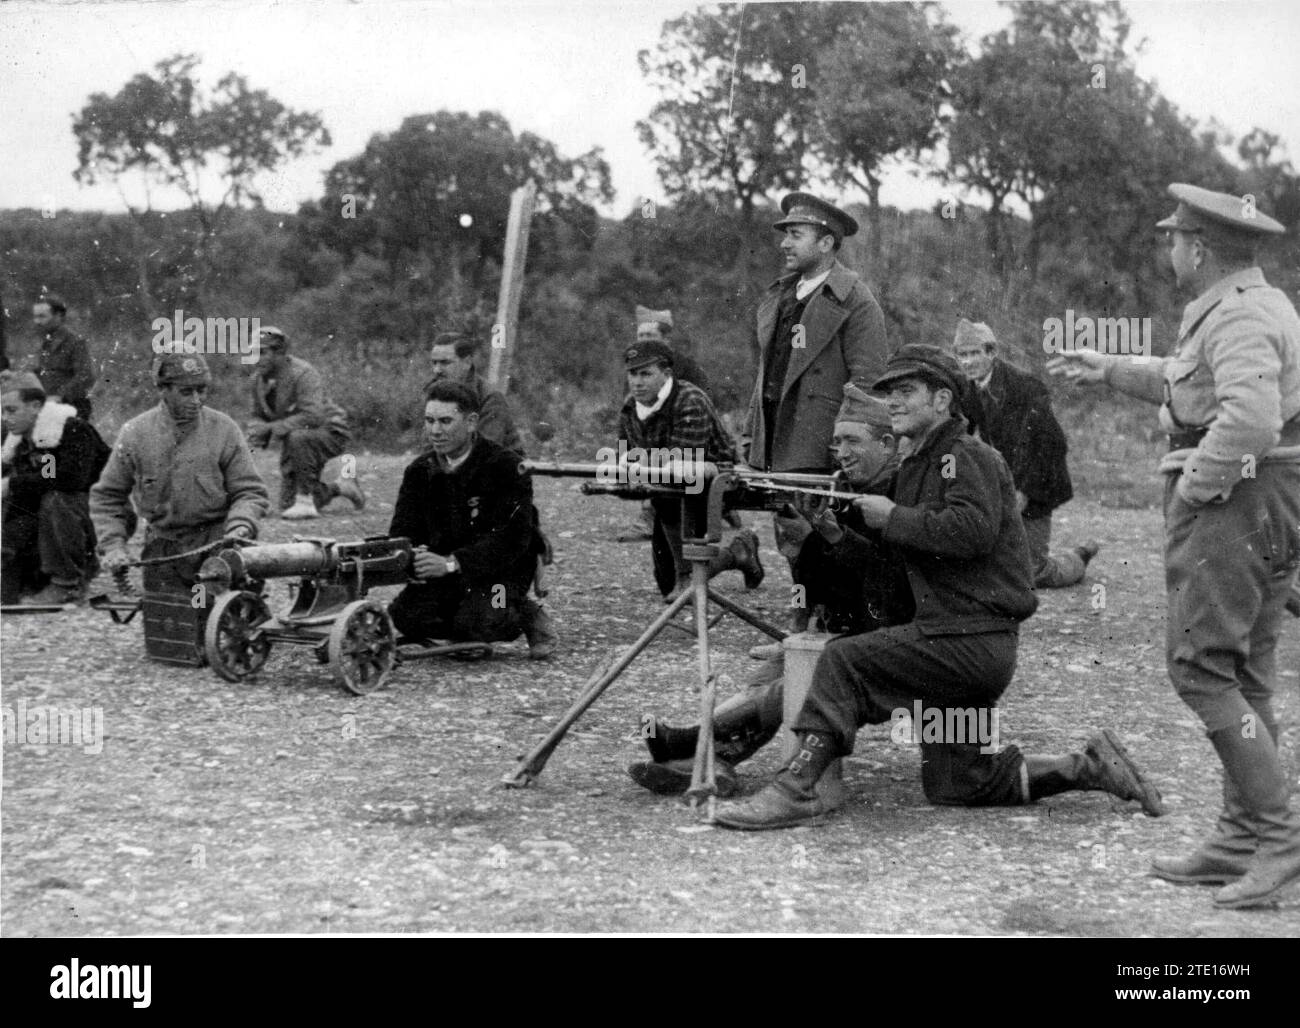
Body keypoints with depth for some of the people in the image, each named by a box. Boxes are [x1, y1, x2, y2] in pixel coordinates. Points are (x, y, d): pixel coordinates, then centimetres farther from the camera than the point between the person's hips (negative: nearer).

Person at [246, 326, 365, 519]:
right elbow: (258, 415, 10)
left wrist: (271, 428, -36)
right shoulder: (258, 378, -2)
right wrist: (257, 429, -15)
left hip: (329, 432, -8)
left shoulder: (303, 373, -25)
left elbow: (313, 416, -34)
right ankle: (339, 487, 28)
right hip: (293, 442, 8)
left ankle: (306, 499, -26)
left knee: (297, 437, -41)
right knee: (287, 506, 4)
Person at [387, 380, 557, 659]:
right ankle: (469, 636, 7)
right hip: (445, 573, 5)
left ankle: (527, 615, 2)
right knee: (405, 614, -20)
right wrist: (413, 554, -28)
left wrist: (451, 563, -35)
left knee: (478, 622, -31)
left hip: (500, 569, -5)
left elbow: (513, 538, -25)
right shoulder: (419, 471, 2)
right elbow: (402, 531, 0)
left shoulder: (505, 466, -16)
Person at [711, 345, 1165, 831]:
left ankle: (794, 790, -19)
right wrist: (861, 516, 3)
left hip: (974, 640, -10)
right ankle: (1089, 767, 19)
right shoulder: (915, 466, 19)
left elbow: (973, 530, -27)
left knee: (843, 660, -19)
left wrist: (893, 518, -18)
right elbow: (904, 549, 19)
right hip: (958, 644, 10)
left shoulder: (967, 457, -10)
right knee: (953, 785, 13)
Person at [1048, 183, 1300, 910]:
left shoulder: (1239, 317, -16)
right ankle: (1241, 841, 16)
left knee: (1202, 666, -10)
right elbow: (1194, 387, 33)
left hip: (1237, 500, -11)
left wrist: (1194, 488, -20)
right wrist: (1113, 371, 32)